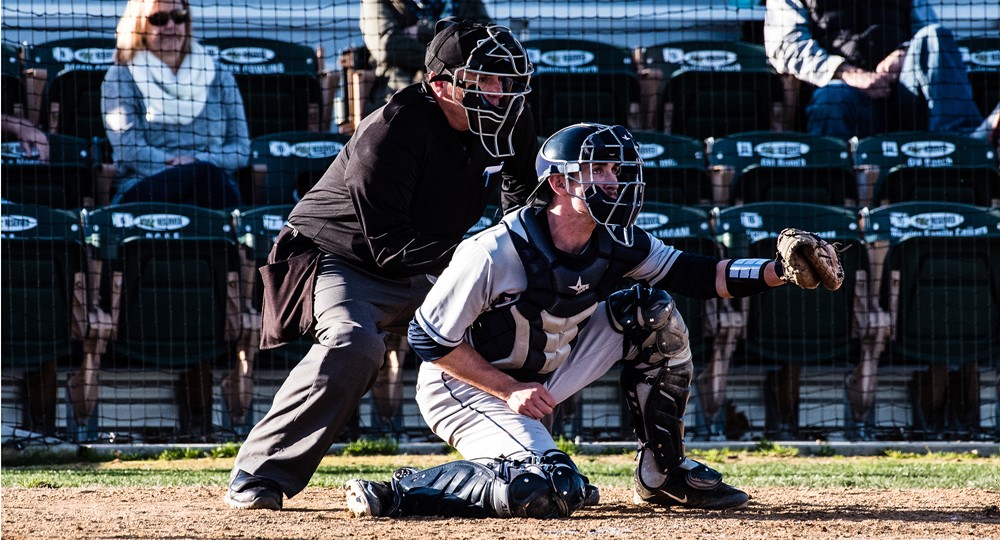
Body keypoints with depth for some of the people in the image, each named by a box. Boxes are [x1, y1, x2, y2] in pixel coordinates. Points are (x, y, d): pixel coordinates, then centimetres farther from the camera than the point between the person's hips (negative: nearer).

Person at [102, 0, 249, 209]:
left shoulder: (219, 79, 20)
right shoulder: (120, 79, 12)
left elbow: (241, 149, 15)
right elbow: (129, 151, -1)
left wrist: (197, 160, -8)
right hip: (145, 190, -2)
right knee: (207, 174, -36)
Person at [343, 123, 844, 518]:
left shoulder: (616, 243, -9)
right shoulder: (494, 253, -28)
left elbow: (695, 275, -2)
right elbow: (428, 337, -21)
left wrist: (776, 272, -17)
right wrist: (510, 391, -23)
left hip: (545, 372, 7)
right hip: (465, 383, -7)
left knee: (652, 312, -3)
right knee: (553, 490, -30)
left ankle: (664, 472, 7)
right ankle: (402, 491, -15)